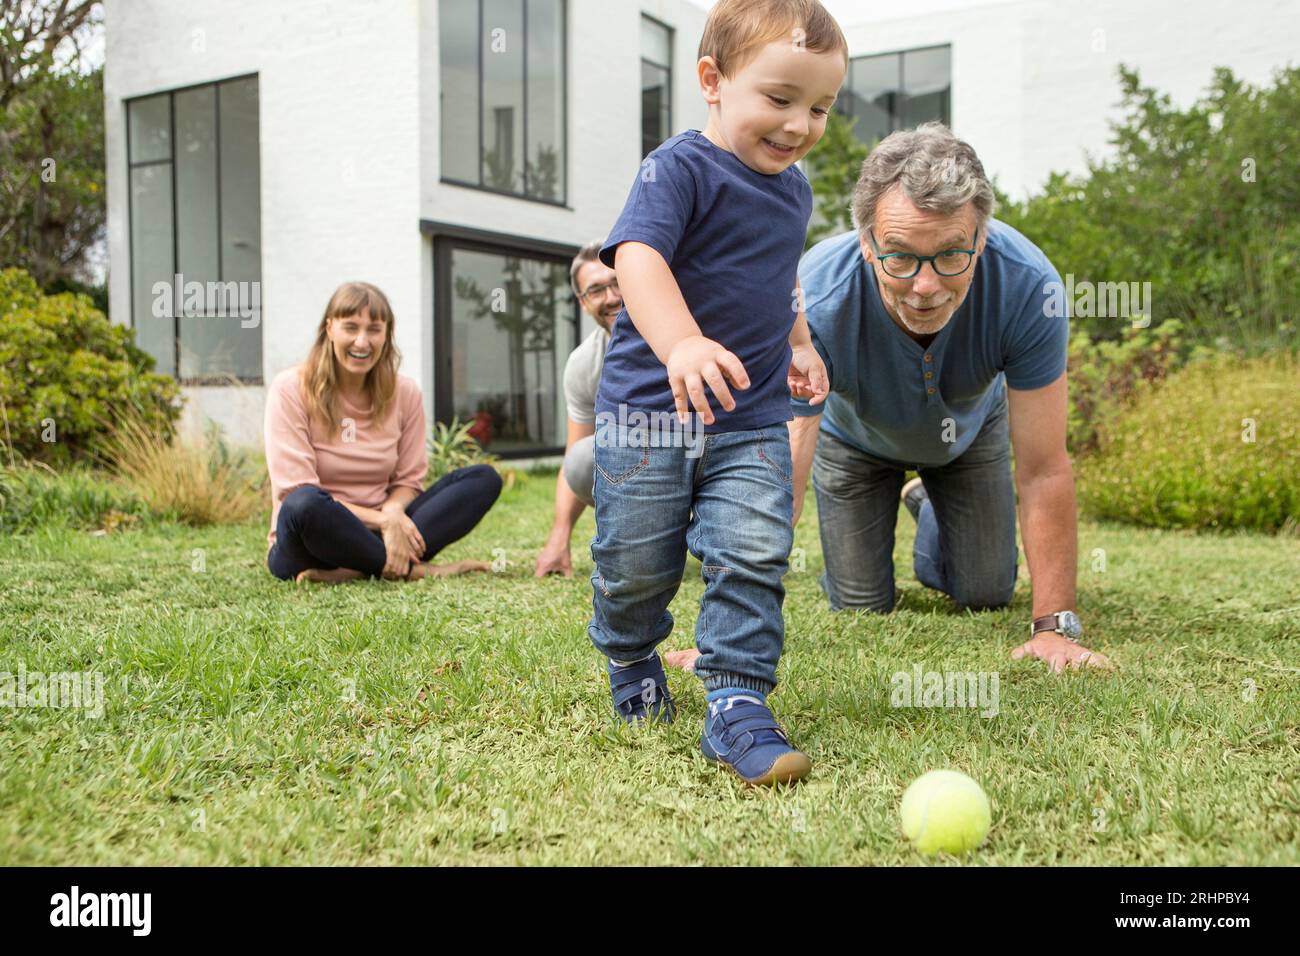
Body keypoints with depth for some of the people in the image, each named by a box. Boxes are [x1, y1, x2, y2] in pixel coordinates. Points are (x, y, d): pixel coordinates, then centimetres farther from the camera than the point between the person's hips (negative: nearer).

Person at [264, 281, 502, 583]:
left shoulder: (404, 392, 3)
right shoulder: (290, 389, -9)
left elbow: (409, 479, 6)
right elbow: (297, 492, -15)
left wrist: (393, 510, -20)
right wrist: (382, 519, -25)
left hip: (383, 528, 5)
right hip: (314, 538, -4)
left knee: (484, 478, -12)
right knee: (305, 504, -40)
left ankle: (354, 570, -26)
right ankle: (414, 569, -20)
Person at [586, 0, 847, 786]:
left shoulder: (793, 187, 12)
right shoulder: (679, 170, -13)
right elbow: (638, 257, -31)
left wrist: (800, 343, 23)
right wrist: (681, 344, -47)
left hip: (754, 416, 5)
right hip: (649, 407, -5)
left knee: (754, 555, -10)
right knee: (637, 563, 6)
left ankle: (737, 705, -1)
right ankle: (632, 662, 35)